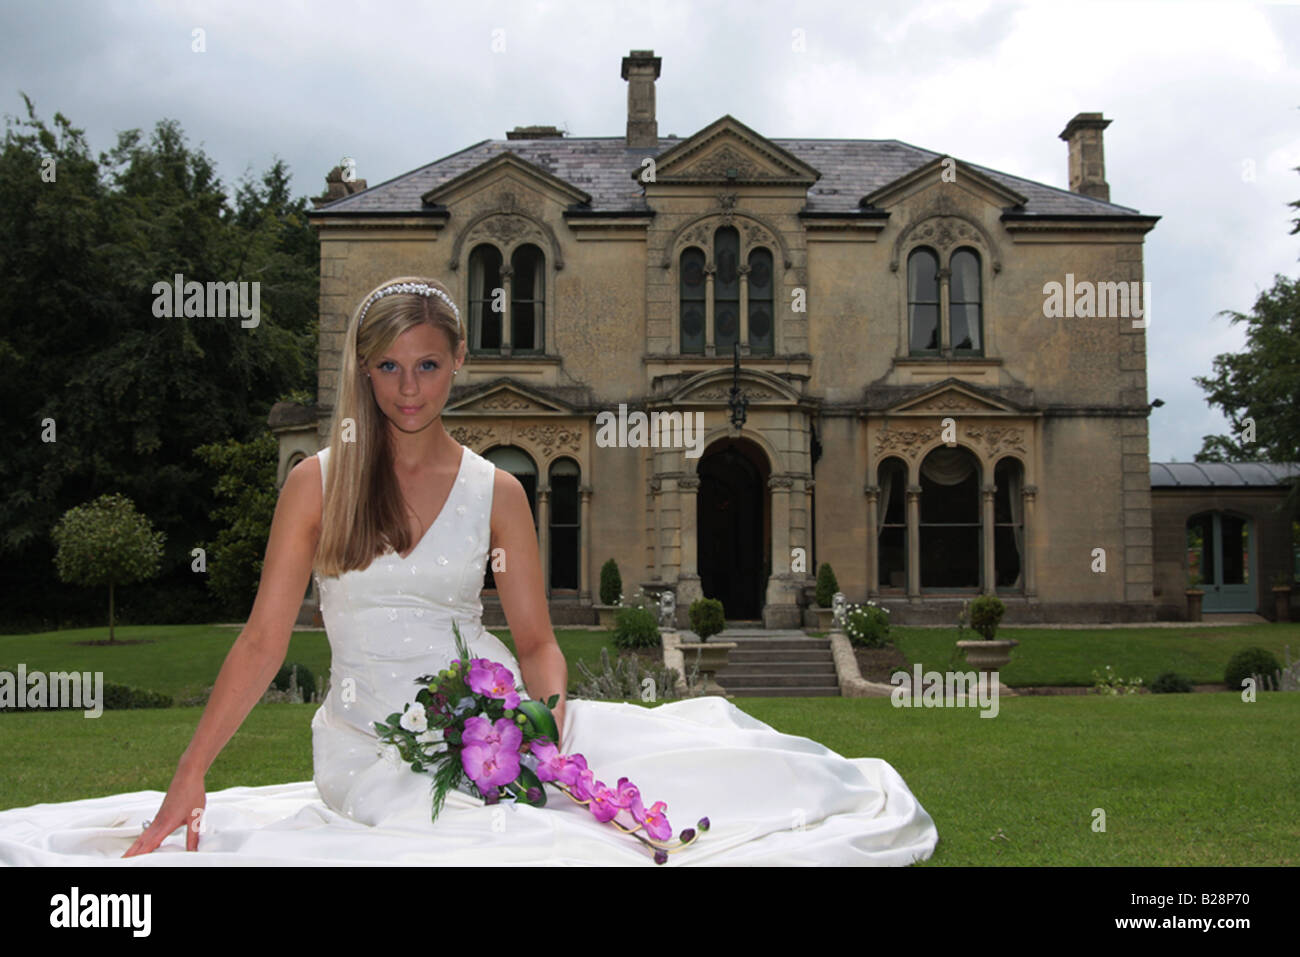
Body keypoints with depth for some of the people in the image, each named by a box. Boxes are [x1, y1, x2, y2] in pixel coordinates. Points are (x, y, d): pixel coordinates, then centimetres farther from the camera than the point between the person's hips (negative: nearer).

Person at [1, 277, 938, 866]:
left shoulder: (495, 490, 5)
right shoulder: (319, 482, 2)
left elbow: (537, 644, 5)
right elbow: (263, 641, -1)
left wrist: (547, 742, -15)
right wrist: (187, 783, -7)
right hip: (371, 743, -1)